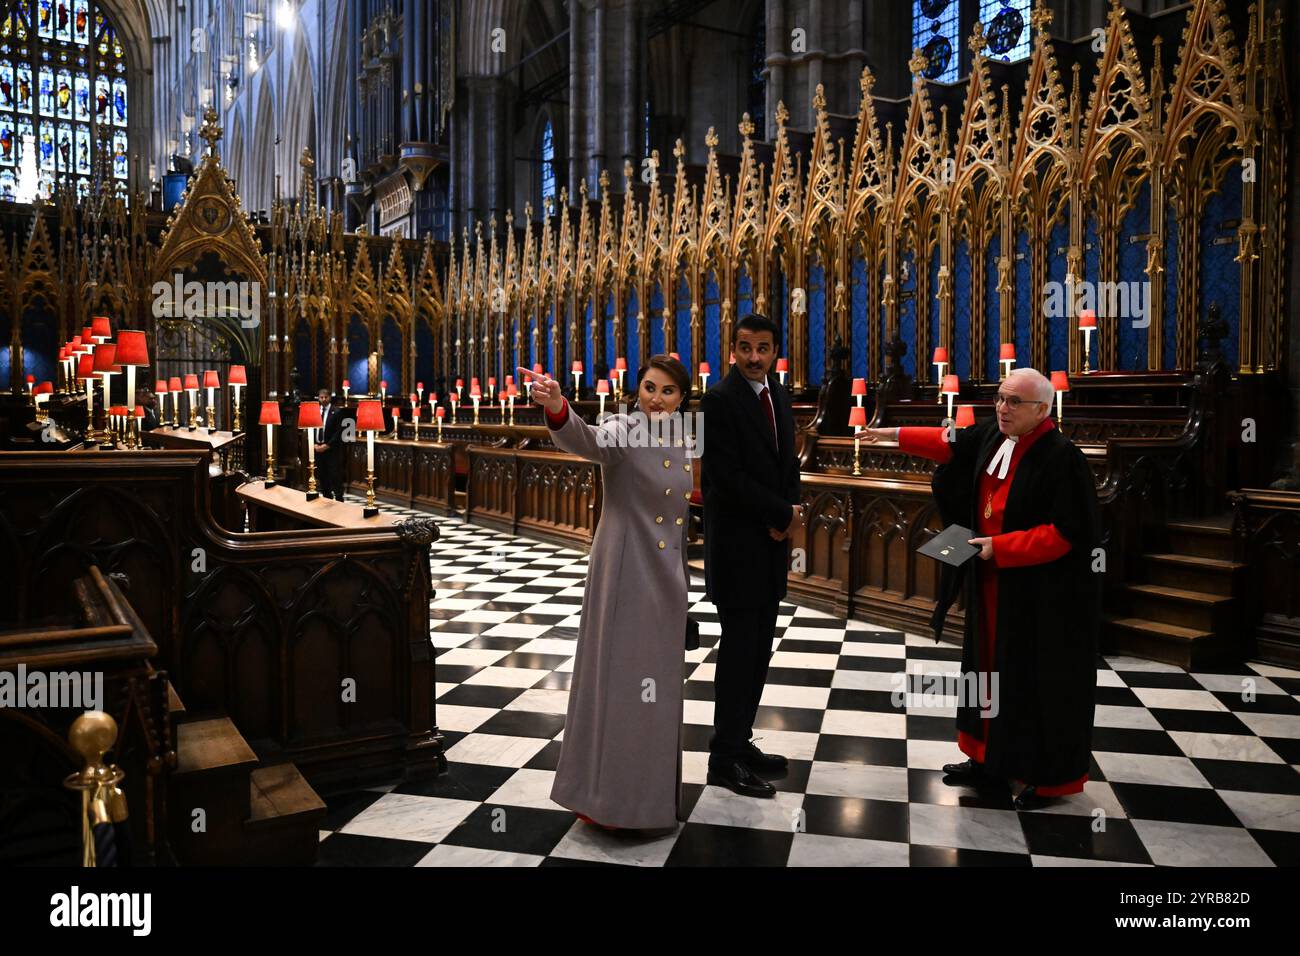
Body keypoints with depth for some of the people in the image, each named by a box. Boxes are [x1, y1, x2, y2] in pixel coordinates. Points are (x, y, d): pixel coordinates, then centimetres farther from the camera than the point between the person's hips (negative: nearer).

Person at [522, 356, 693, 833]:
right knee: (619, 678, 0)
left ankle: (649, 787, 33)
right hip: (625, 574, -7)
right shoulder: (623, 431, -13)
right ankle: (605, 793, 14)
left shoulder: (685, 444, 8)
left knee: (659, 681, 16)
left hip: (670, 576, 7)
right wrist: (556, 407, -56)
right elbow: (585, 438, -38)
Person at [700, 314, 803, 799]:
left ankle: (740, 742, 24)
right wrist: (783, 514, -13)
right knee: (739, 646, -3)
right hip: (737, 542, -8)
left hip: (772, 540, 8)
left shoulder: (778, 396, 12)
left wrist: (785, 516, -3)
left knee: (758, 647, 12)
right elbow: (727, 476, -20)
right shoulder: (719, 399, -13)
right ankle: (724, 759, 8)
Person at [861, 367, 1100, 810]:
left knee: (1041, 681, 2)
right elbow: (953, 443, 21)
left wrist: (1000, 548, -22)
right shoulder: (991, 436, 1)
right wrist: (896, 435, 21)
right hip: (992, 584, 8)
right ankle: (990, 756, 31)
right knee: (992, 667, 16)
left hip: (1042, 594, -8)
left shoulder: (1061, 457, -21)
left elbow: (1065, 532, -23)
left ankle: (1052, 776, 18)